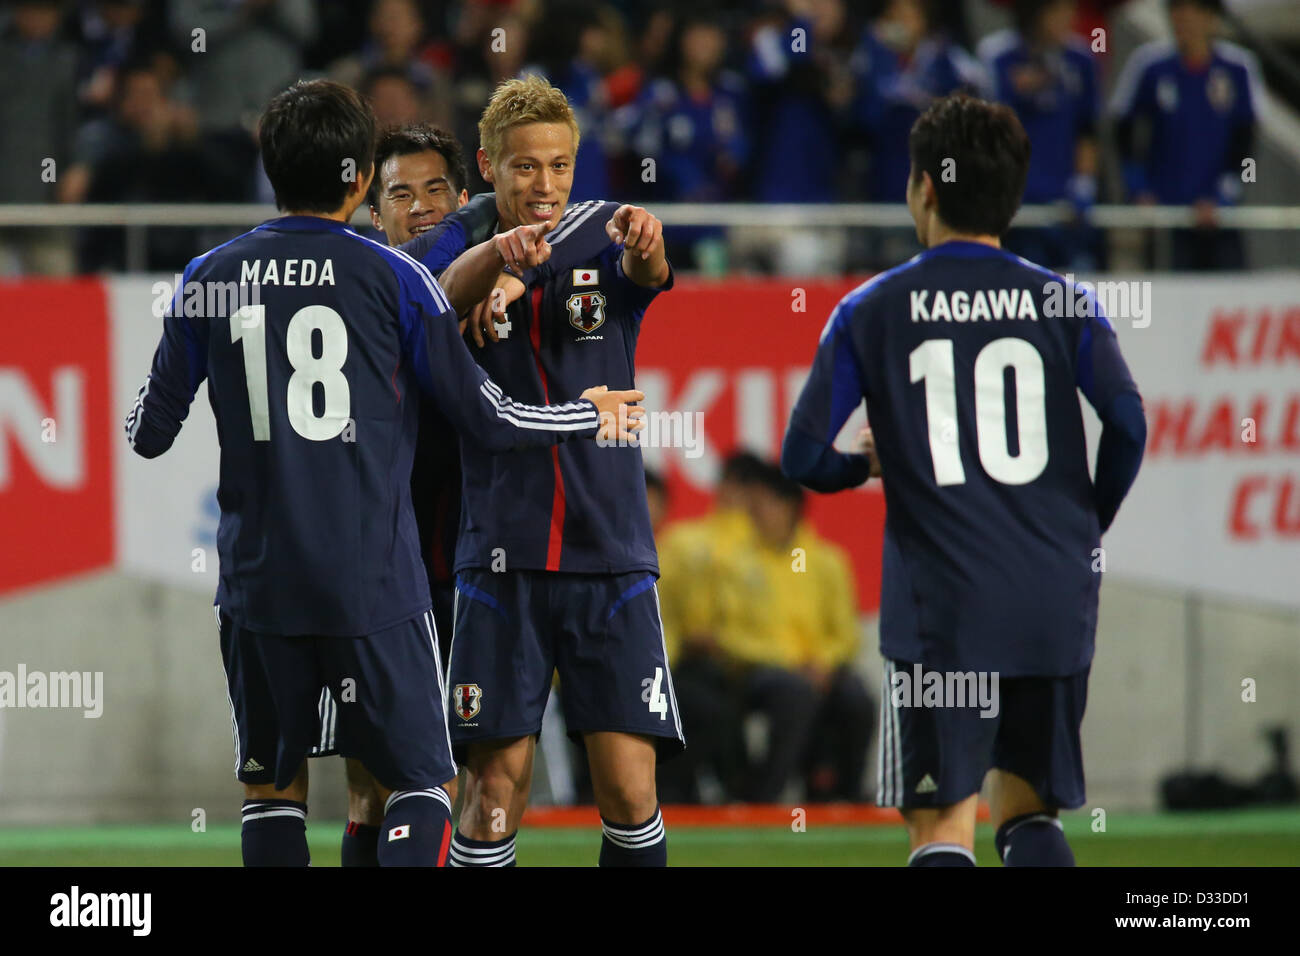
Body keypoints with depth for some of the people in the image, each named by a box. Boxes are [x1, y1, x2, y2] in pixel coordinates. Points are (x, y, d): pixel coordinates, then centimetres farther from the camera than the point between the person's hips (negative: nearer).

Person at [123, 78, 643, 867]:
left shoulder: (209, 278, 2)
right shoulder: (393, 278, -4)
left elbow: (150, 434, 7)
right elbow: (487, 418, 0)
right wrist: (591, 415, 18)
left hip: (258, 585, 3)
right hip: (374, 584, -3)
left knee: (274, 791, 13)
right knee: (421, 786, 4)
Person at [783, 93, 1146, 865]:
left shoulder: (870, 313, 2)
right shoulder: (1063, 303, 5)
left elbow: (804, 459, -1)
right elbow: (1128, 421, -7)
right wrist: (1090, 531, 10)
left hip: (941, 607, -2)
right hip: (1057, 608, 2)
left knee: (943, 826, -1)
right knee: (1029, 813, 14)